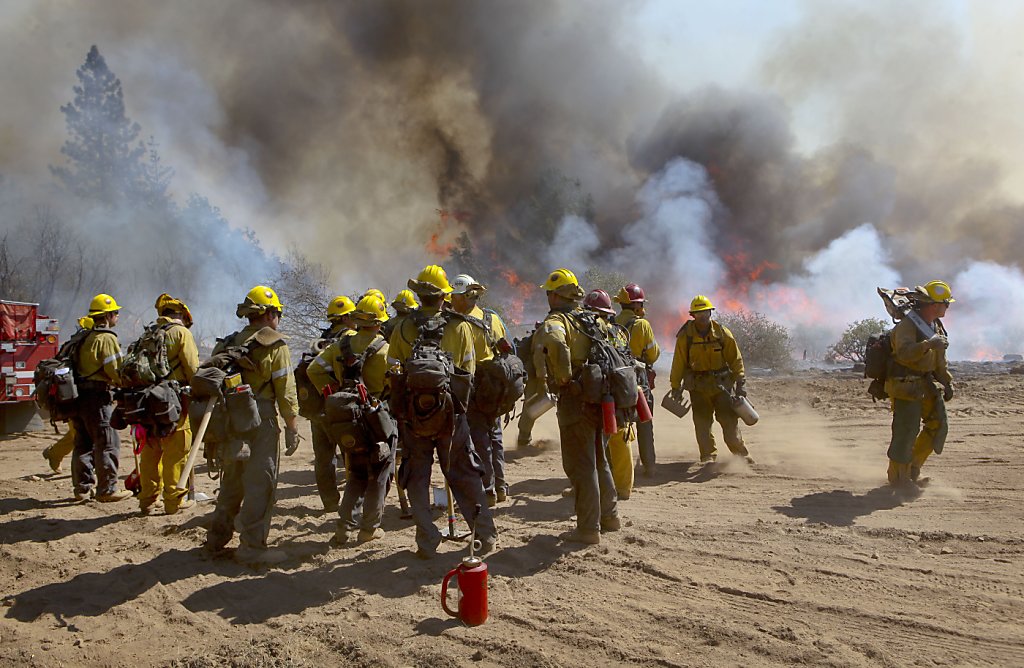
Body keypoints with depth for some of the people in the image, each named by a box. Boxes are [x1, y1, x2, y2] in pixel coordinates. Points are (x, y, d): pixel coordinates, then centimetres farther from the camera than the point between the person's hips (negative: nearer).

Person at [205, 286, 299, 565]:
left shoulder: (229, 343, 14)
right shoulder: (274, 345, -6)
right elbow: (285, 391, -10)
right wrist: (292, 427, -4)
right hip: (261, 421, -7)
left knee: (232, 481, 19)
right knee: (261, 484, -1)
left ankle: (217, 539, 28)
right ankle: (252, 547, 1)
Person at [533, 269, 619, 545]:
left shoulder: (556, 321, -11)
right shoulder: (591, 319, 14)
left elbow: (553, 341, -35)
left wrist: (565, 379, -24)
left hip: (575, 401, -8)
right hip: (599, 398, 8)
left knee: (580, 466, 0)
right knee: (599, 460, 21)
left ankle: (588, 529, 5)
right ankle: (609, 516, 31)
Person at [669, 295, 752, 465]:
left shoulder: (722, 333, -3)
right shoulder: (685, 336, -5)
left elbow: (735, 359, 2)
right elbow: (679, 363, 0)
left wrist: (740, 382, -2)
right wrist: (676, 386, 2)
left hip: (722, 383, 0)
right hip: (698, 385, 0)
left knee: (729, 419, 2)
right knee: (702, 423, 1)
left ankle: (740, 453, 16)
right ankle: (708, 456, 12)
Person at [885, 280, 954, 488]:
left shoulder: (937, 327, 13)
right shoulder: (907, 325, -16)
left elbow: (939, 360, 23)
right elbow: (905, 352, -33)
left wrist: (947, 382, 21)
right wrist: (928, 344, -41)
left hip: (926, 384, 9)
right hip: (905, 386, -9)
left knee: (938, 424, 6)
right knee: (906, 431, -7)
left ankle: (913, 468, 20)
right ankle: (899, 477, 7)